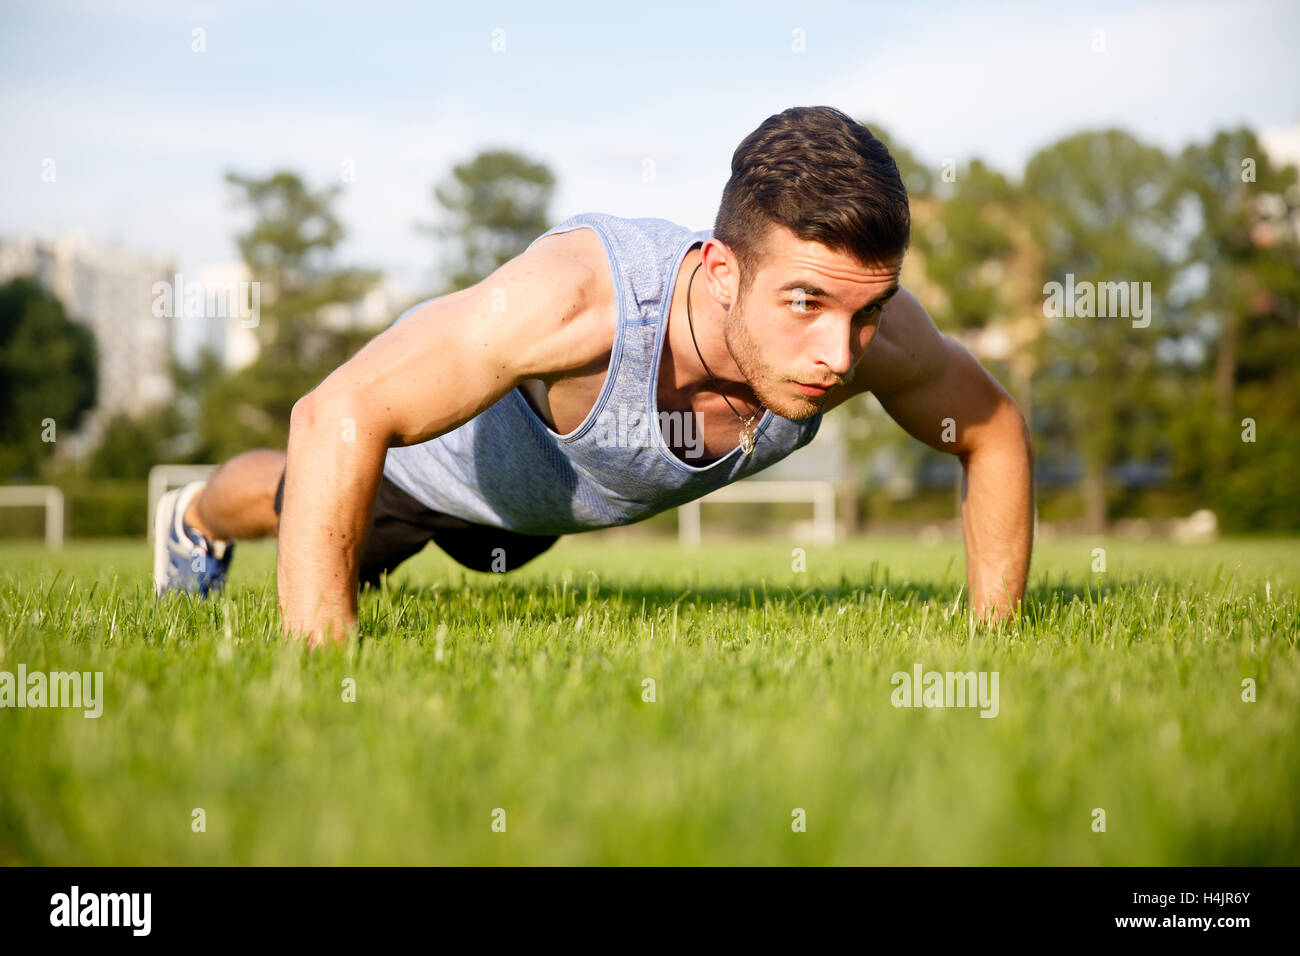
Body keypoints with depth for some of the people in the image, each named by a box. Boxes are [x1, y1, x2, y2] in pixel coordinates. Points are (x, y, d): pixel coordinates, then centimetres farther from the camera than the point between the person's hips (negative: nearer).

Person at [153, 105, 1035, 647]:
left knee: (495, 547, 41)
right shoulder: (580, 298, -54)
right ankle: (198, 519, 65)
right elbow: (338, 419, -52)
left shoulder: (872, 331, -39)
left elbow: (995, 430, -18)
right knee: (297, 506, 30)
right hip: (428, 436, -5)